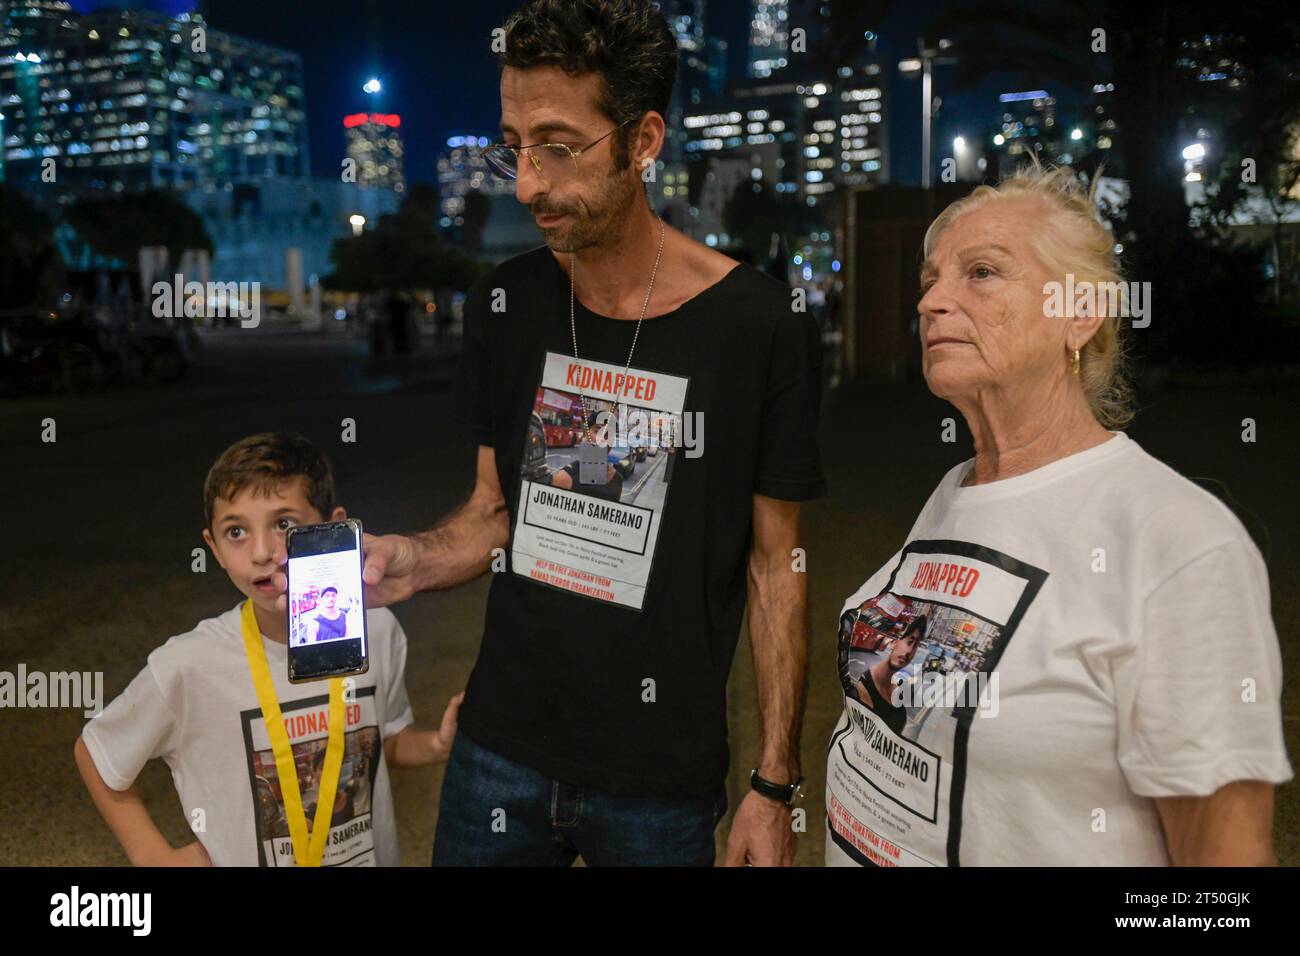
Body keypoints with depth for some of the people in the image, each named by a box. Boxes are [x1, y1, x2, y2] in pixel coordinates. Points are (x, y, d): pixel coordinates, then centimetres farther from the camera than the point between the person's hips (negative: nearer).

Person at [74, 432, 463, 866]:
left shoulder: (377, 631, -16)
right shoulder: (187, 667, -24)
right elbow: (93, 753, -7)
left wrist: (434, 745, -16)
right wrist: (155, 857, -11)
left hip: (373, 853, 2)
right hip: (243, 856, -2)